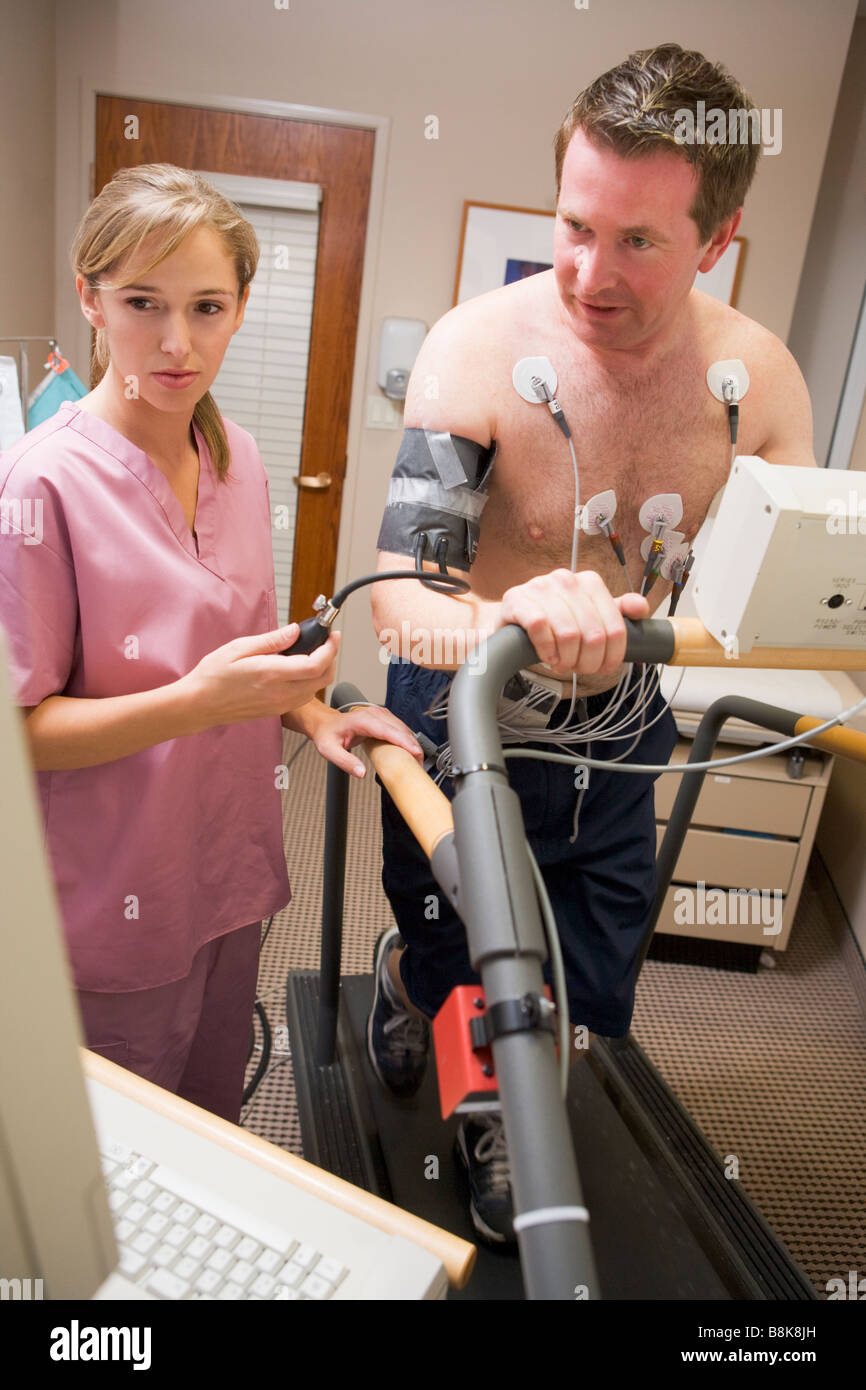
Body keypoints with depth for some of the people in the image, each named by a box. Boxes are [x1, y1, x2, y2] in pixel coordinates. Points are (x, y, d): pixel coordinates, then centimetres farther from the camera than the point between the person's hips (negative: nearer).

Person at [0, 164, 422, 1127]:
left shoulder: (236, 458, 2)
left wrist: (312, 715, -4)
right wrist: (196, 703, -31)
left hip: (231, 868, 6)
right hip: (115, 910, -6)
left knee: (215, 1124, 25)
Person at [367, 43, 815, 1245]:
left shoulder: (757, 376, -11)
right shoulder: (482, 347, -22)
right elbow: (398, 597, -30)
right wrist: (507, 621, -52)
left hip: (622, 738, 4)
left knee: (586, 1012, 18)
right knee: (457, 976, 16)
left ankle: (501, 1119, 52)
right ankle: (406, 967, 56)